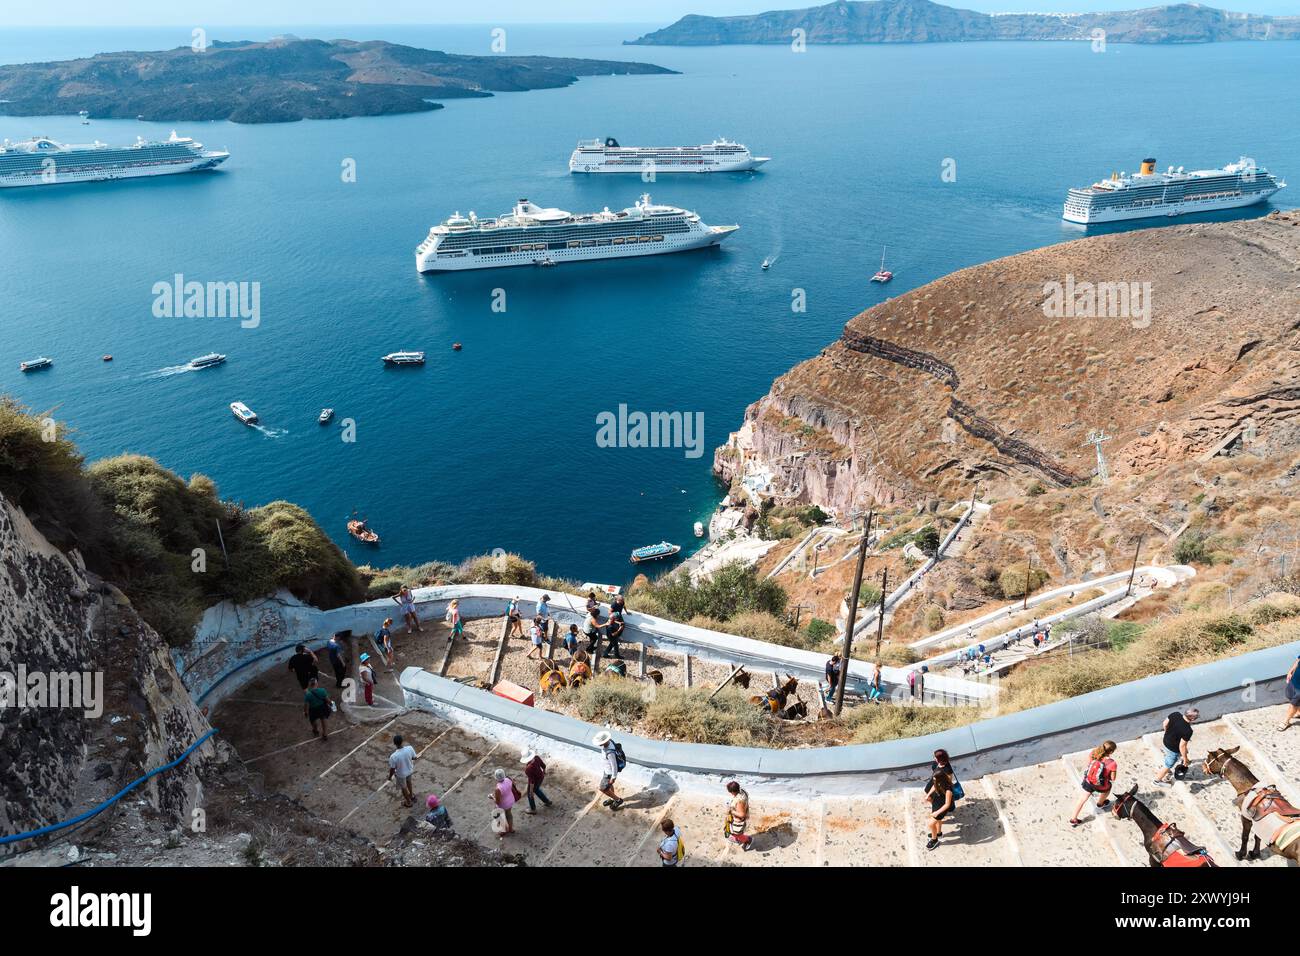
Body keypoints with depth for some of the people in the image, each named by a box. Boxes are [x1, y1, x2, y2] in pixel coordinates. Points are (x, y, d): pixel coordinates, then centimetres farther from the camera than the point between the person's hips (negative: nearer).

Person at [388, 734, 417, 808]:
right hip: (410, 770, 4)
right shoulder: (410, 748, -28)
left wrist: (390, 776, -1)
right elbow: (414, 758, -8)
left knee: (403, 787, 26)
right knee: (408, 782, 35)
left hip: (401, 774, -3)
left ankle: (408, 802, 50)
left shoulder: (393, 756, -38)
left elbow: (392, 769, -22)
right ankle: (411, 795, 61)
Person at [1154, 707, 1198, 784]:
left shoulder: (1175, 714, -21)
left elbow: (1165, 723, -4)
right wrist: (1185, 759, -12)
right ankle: (1158, 780, 39)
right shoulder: (1187, 731, -37)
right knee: (1168, 765, 19)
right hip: (1173, 749, -7)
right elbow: (1182, 746, -28)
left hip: (1166, 741, 7)